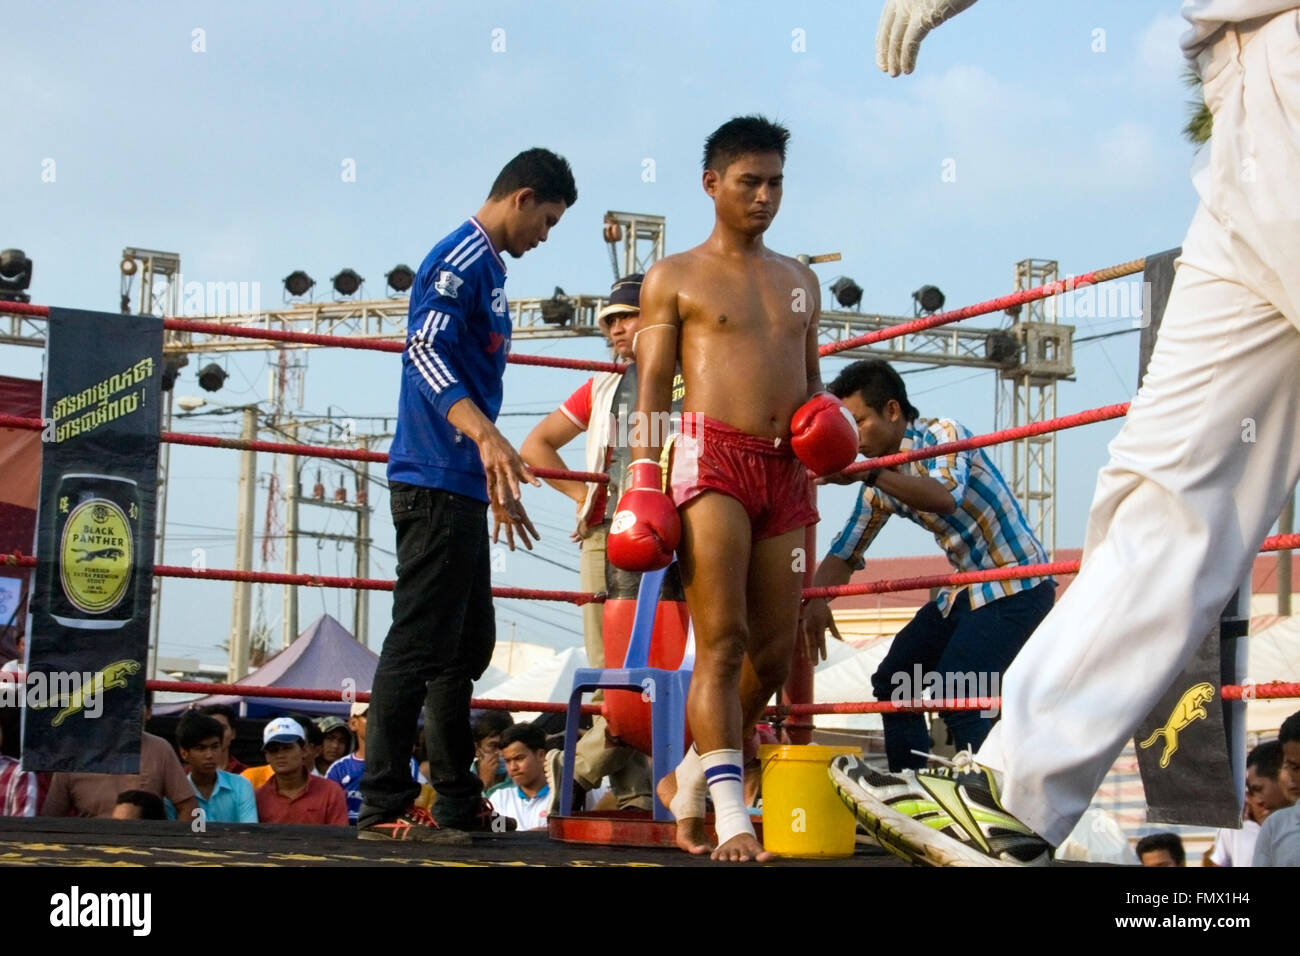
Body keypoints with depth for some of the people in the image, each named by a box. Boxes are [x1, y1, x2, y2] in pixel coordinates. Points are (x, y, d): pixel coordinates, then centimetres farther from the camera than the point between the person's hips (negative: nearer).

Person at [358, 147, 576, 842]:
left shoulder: (487, 267, 22)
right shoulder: (462, 258, -9)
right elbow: (425, 350, -23)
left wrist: (497, 486, 30)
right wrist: (484, 434, -37)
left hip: (460, 486, 11)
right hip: (437, 481, -11)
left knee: (468, 644, 15)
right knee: (420, 644, -11)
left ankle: (458, 803, 23)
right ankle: (384, 807, -10)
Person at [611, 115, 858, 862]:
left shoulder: (800, 281, 22)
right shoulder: (675, 279, 8)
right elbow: (653, 388, 3)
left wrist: (829, 424, 4)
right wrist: (644, 483, -7)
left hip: (787, 471, 5)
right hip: (712, 458, -5)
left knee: (775, 650, 5)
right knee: (722, 641, -13)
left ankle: (692, 776, 24)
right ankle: (731, 816, -16)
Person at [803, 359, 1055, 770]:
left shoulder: (943, 434, -17)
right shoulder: (882, 483, 6)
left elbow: (947, 497, -38)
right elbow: (846, 551, 8)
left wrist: (868, 473, -46)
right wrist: (816, 602, -11)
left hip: (1017, 585, -9)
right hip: (967, 589, 9)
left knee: (955, 691, -22)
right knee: (892, 680, 10)